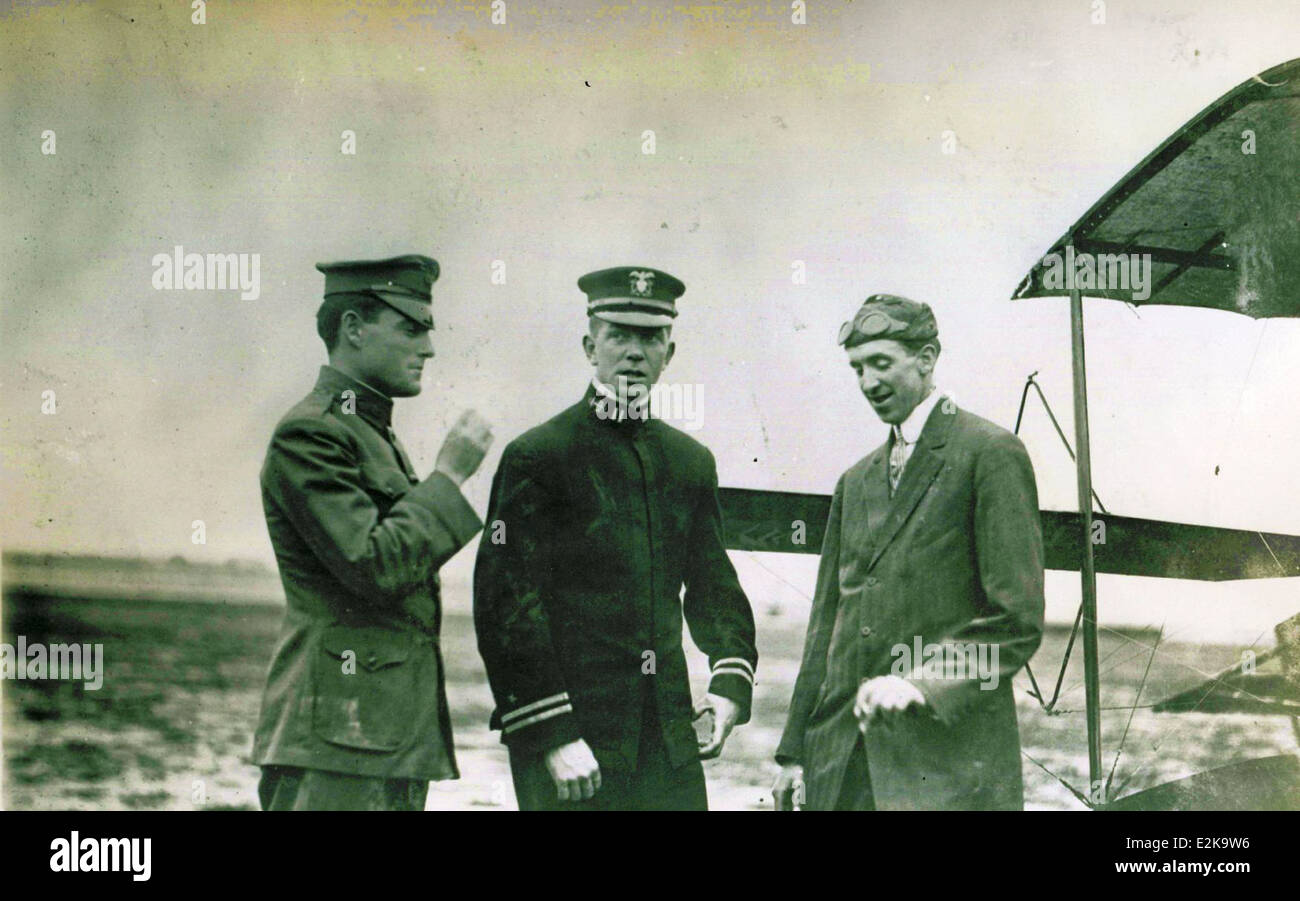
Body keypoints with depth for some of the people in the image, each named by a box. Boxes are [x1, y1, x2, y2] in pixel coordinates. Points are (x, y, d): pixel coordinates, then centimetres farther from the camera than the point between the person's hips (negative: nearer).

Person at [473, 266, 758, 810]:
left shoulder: (692, 462, 14)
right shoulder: (535, 456, -4)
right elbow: (505, 602, -9)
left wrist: (731, 678, 1)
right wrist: (551, 735, -15)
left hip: (670, 743, 5)